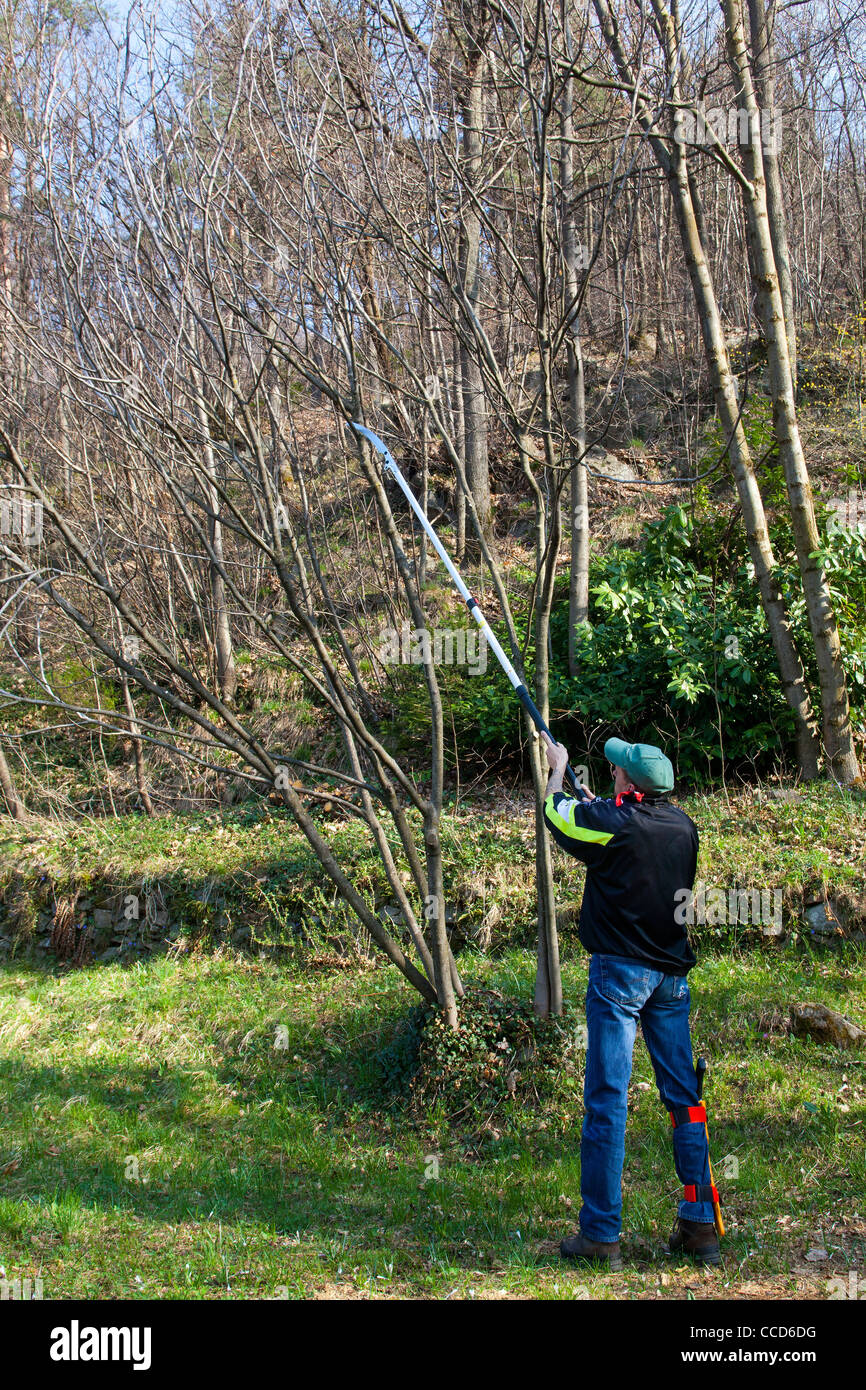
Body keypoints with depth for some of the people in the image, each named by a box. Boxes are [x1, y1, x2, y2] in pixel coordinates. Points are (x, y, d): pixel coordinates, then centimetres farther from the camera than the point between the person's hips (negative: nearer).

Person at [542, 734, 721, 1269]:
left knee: (607, 1100, -2)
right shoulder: (684, 827, 3)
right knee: (685, 1098, 10)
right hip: (672, 974, 6)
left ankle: (600, 1234, 1)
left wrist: (558, 769, 26)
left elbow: (554, 810, 7)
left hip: (620, 972, -6)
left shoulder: (608, 823, -12)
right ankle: (701, 1224, 14)